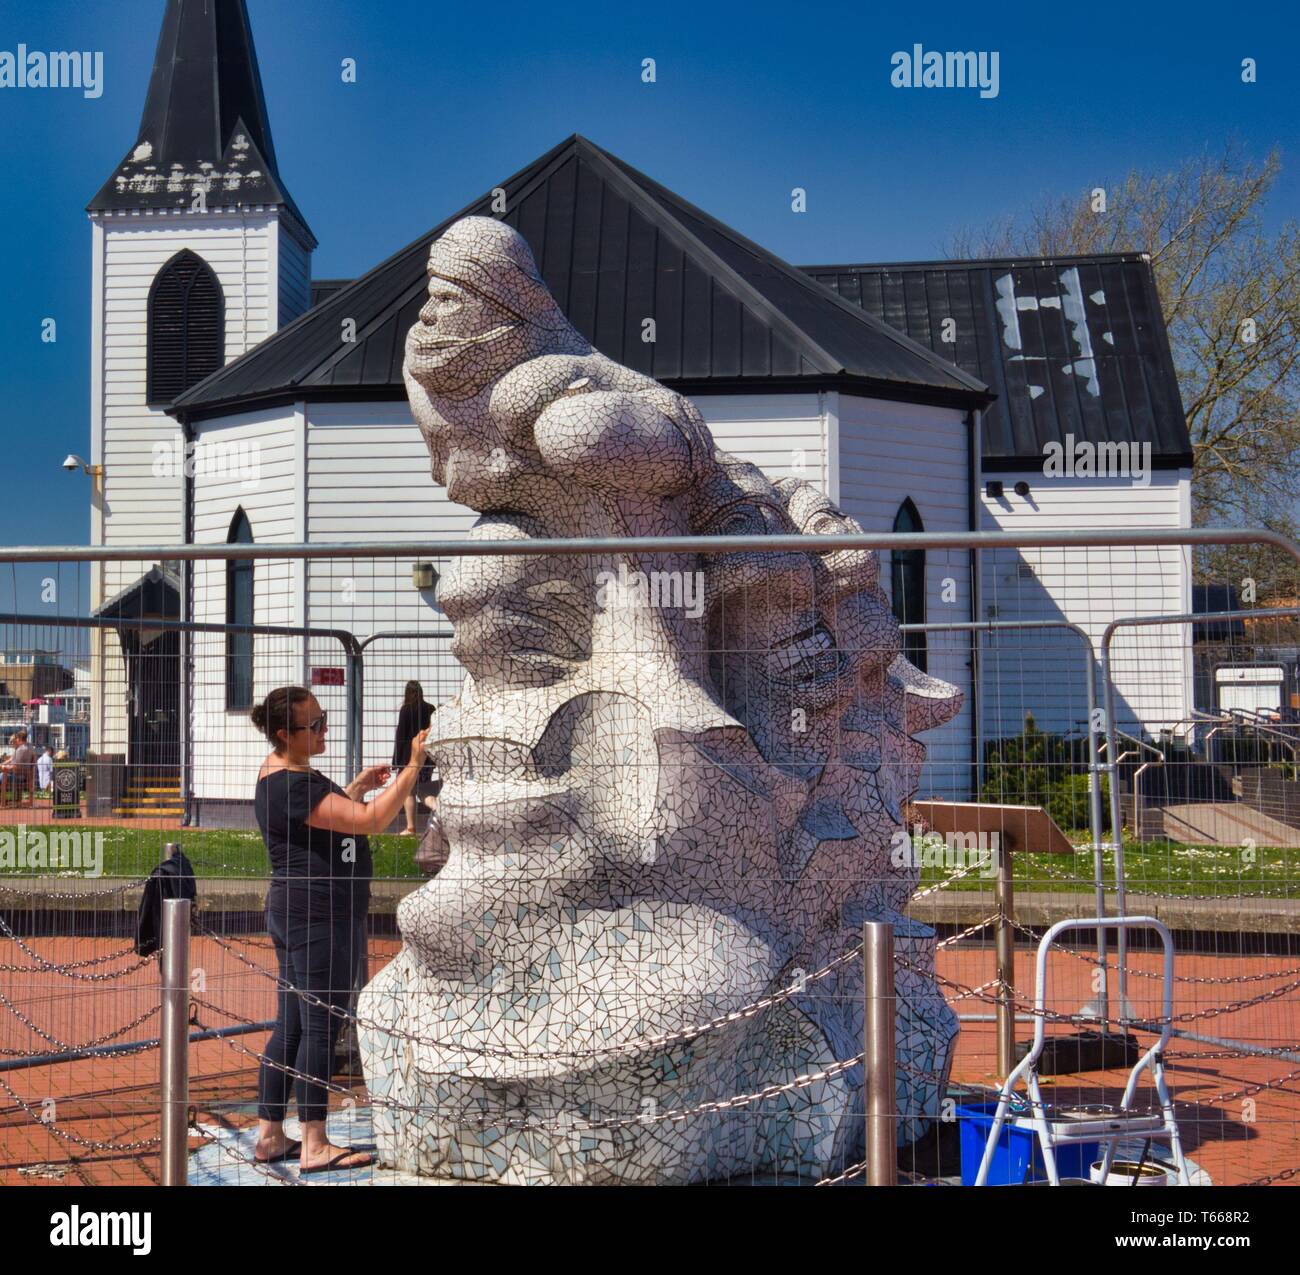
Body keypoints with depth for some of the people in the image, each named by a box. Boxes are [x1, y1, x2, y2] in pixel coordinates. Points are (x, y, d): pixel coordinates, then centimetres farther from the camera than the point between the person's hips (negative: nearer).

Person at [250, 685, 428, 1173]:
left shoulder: (282, 768, 12)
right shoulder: (292, 785, -21)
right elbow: (370, 821, -26)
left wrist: (356, 787, 16)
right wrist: (412, 767, -24)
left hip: (295, 912, 11)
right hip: (318, 915, -11)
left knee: (290, 1026, 13)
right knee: (320, 1027, -4)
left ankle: (269, 1136, 19)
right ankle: (314, 1145, 3)